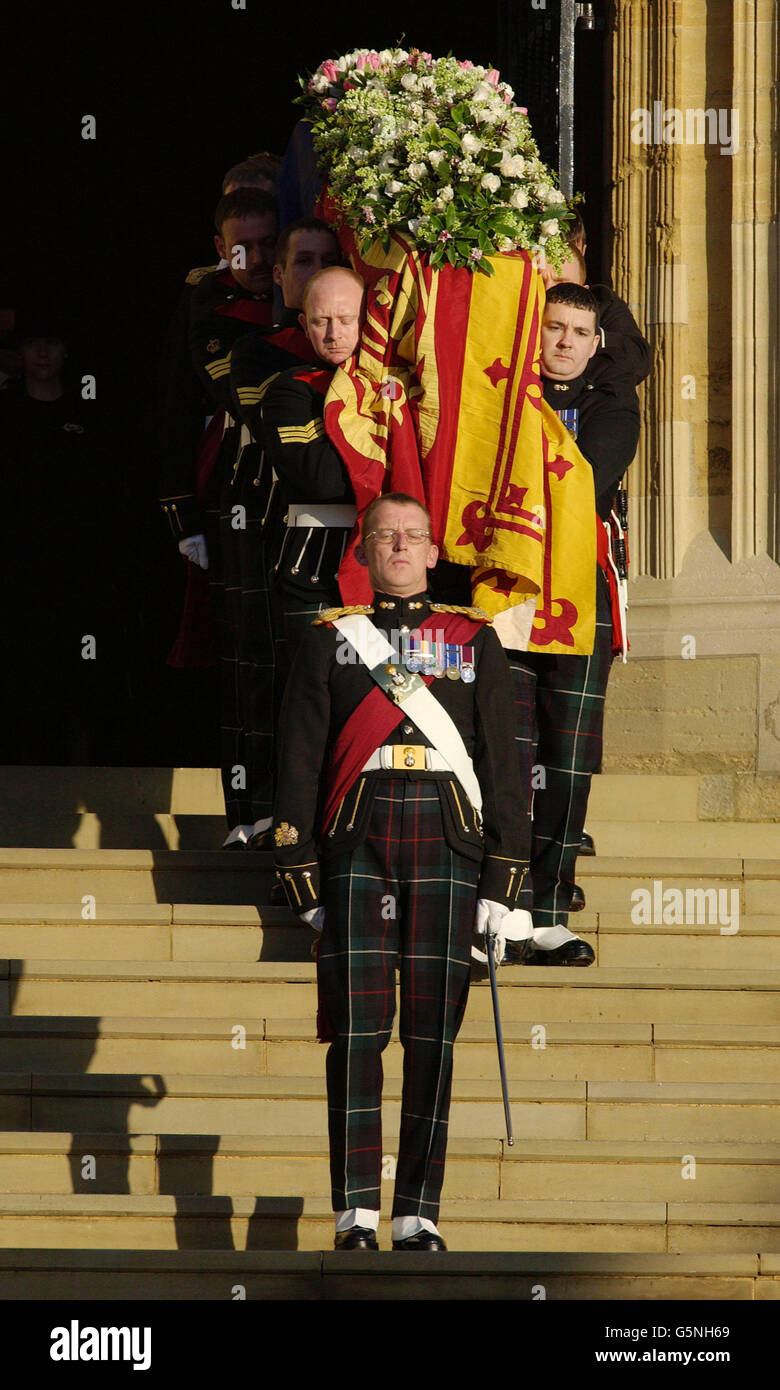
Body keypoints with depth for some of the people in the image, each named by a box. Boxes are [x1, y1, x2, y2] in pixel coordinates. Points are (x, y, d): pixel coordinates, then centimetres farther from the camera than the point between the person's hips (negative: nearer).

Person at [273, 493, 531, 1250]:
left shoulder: (474, 641, 14)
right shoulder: (329, 639, 13)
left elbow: (501, 762, 10)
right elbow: (298, 760, 8)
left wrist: (502, 882, 2)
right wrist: (301, 877, 0)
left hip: (448, 845, 1)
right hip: (356, 845, -1)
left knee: (433, 1033, -1)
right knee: (356, 1029, -6)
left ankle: (420, 1214, 3)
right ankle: (356, 1212, -3)